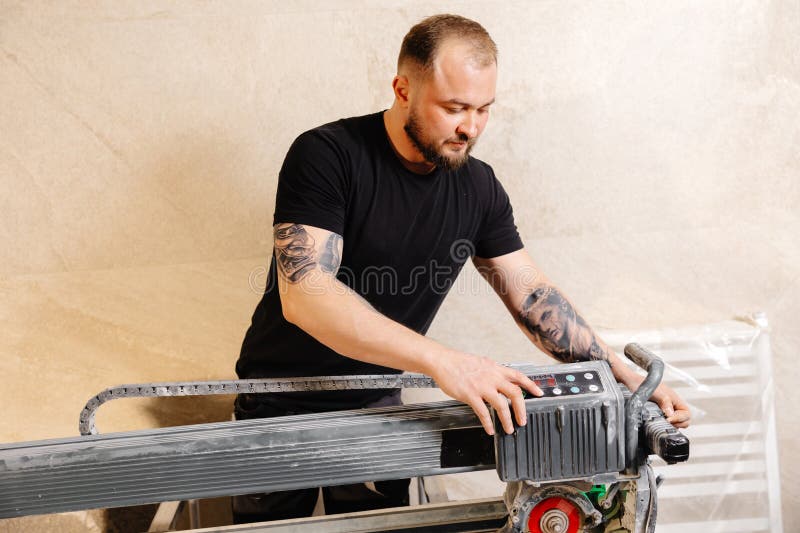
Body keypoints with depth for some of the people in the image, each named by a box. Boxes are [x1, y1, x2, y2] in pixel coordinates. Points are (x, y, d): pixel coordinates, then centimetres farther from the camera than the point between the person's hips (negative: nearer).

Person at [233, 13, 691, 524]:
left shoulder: (478, 186, -4)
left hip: (378, 405, 4)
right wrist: (442, 360, -41)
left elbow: (531, 295, -1)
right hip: (285, 405, -3)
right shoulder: (326, 156, -21)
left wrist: (628, 377, -11)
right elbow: (304, 294, -32)